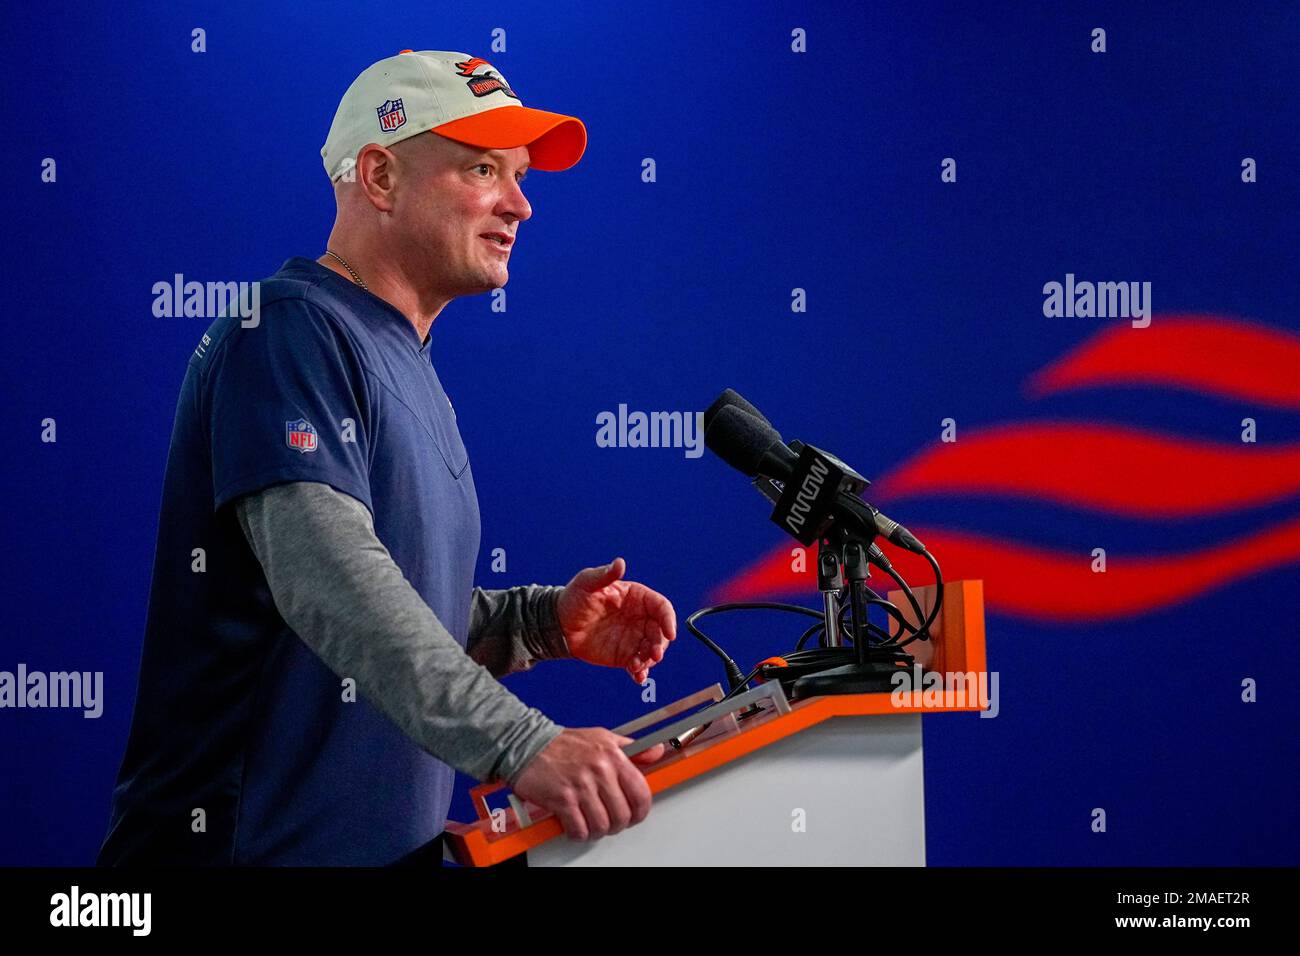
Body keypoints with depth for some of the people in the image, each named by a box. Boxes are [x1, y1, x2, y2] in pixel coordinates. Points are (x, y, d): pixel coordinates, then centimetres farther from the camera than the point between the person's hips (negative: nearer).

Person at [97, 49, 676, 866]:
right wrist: (523, 744, -34)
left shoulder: (410, 372, 17)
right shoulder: (291, 330, -13)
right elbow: (326, 580, -26)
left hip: (396, 841, 9)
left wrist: (544, 622, 0)